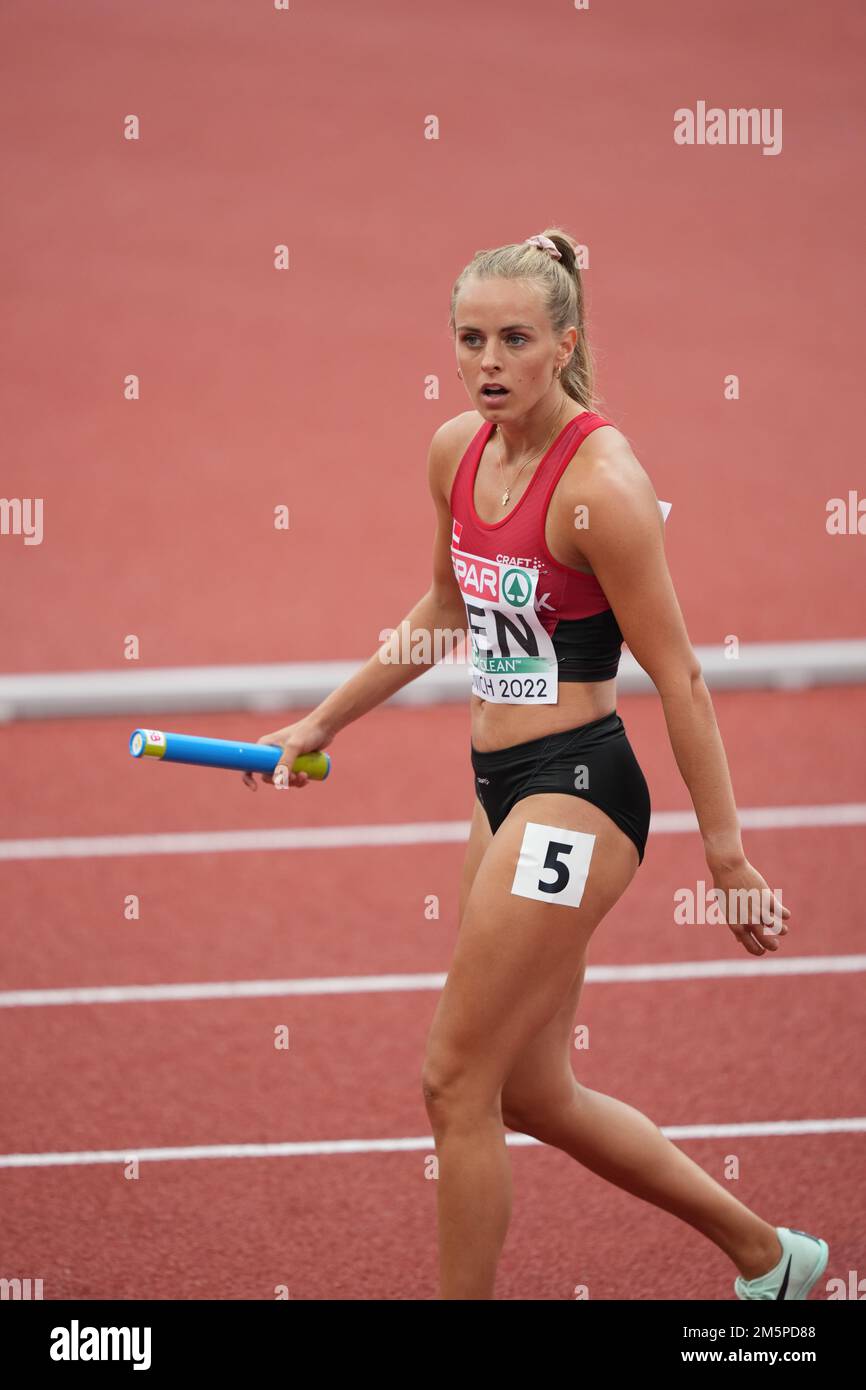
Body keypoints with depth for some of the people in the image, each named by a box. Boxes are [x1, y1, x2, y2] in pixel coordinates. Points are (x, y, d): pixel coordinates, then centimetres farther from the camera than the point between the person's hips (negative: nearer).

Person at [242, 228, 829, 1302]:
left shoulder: (601, 482, -18)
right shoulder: (456, 450, 5)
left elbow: (675, 674, -15)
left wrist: (726, 853, -13)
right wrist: (321, 724, 26)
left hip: (575, 795, -9)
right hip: (504, 788, 9)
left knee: (457, 1083, -5)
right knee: (533, 1095, 15)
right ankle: (765, 1256, 30)